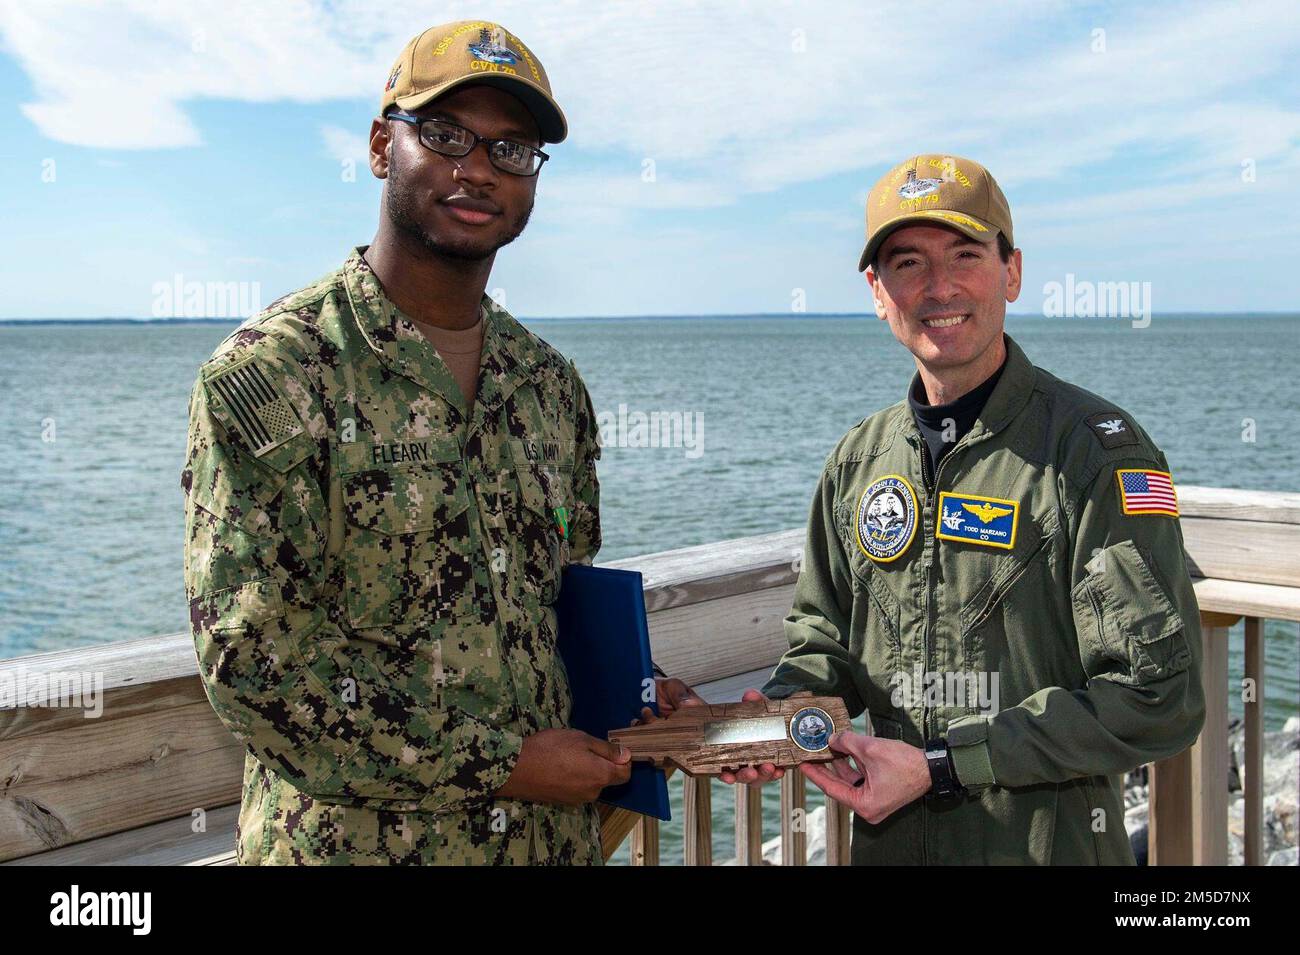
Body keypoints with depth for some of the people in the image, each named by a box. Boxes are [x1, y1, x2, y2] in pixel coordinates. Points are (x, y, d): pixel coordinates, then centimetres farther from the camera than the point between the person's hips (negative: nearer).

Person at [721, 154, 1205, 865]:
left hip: (1047, 842, -5)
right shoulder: (858, 460, 4)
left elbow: (1158, 696, -19)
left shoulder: (1097, 448, -15)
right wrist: (781, 707, -10)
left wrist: (940, 766, -20)